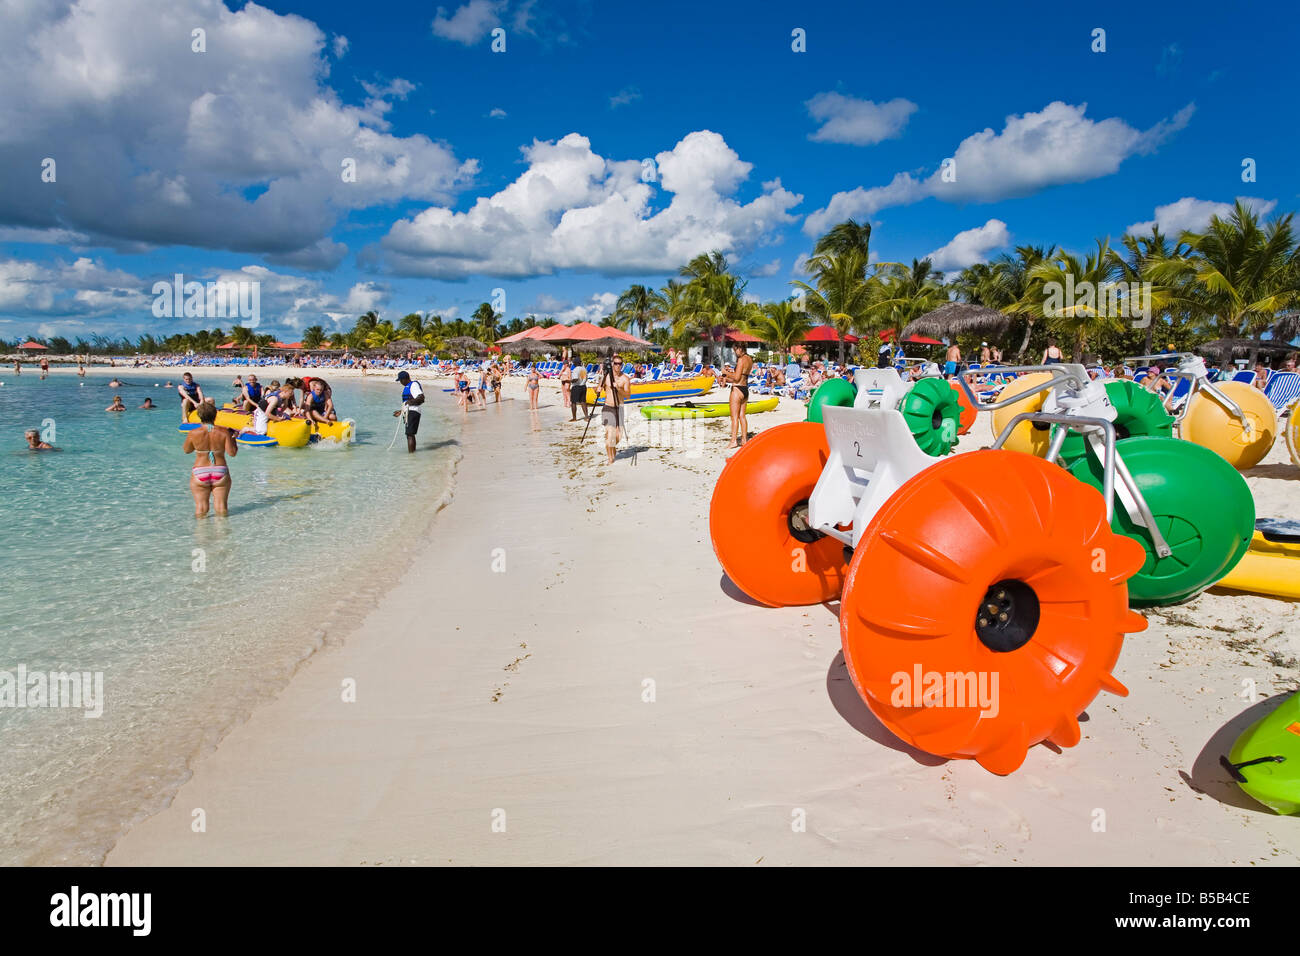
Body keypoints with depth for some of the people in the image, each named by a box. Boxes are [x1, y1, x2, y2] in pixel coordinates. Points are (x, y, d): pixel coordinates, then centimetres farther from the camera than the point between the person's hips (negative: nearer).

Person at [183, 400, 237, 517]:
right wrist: (233, 438, 7)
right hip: (220, 472, 1)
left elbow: (186, 450, 8)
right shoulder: (224, 432, -9)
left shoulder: (193, 434, -9)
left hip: (200, 474, -1)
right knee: (221, 507, 9)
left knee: (201, 507, 8)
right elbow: (232, 453, -8)